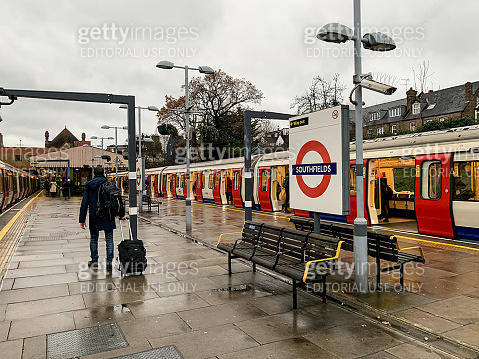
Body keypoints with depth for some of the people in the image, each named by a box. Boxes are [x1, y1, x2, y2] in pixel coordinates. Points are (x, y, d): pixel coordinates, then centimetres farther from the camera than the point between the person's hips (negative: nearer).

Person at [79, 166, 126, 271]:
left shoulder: (88, 186, 2)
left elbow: (84, 203, 0)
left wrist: (82, 220, 3)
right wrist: (122, 214, 4)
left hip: (94, 217, 1)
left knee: (93, 238, 17)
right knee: (109, 239, 4)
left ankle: (94, 260, 26)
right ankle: (109, 262, -1)